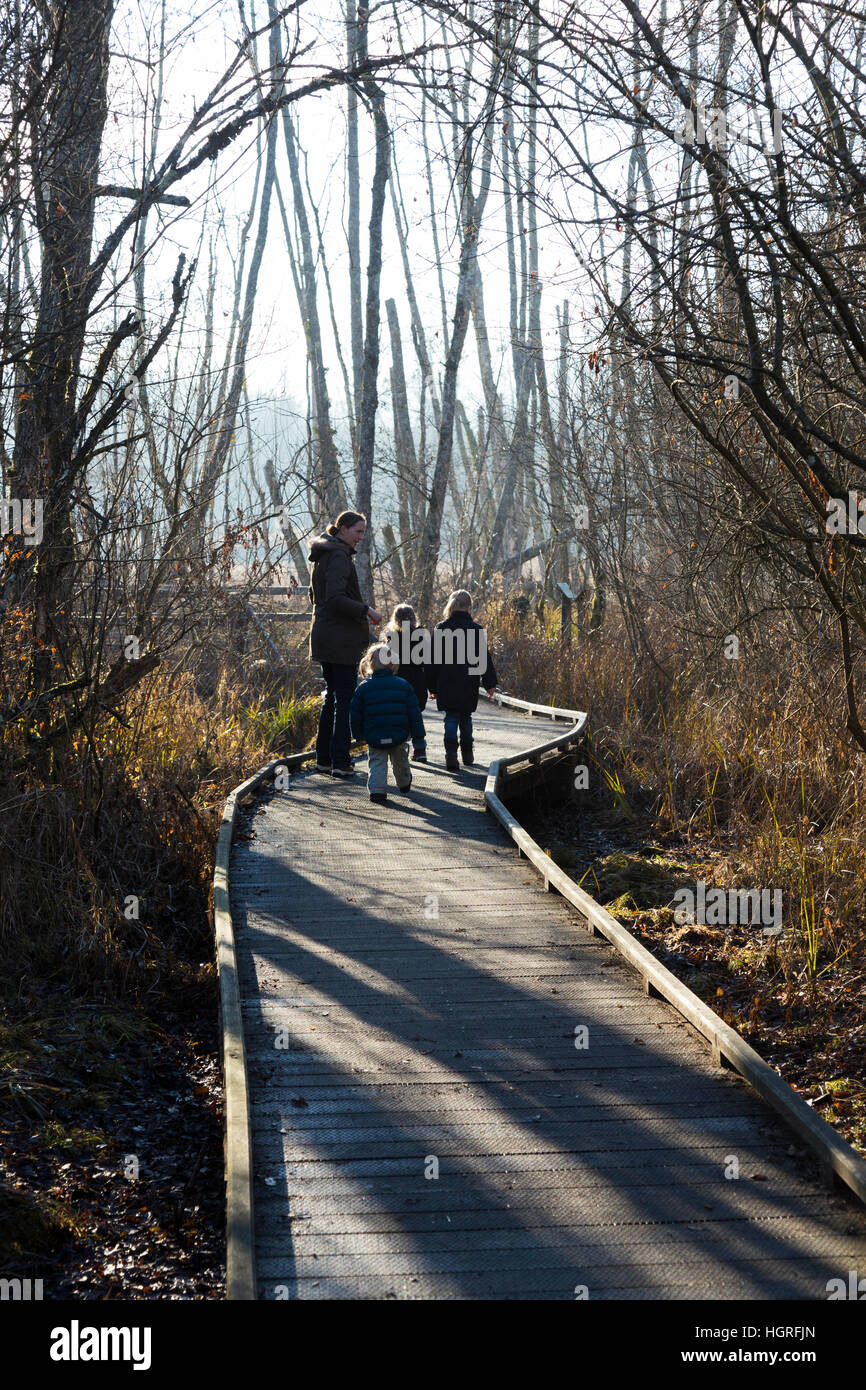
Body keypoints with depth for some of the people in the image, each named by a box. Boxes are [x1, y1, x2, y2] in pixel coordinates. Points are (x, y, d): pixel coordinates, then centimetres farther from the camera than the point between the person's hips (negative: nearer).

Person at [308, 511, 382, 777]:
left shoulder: (322, 555, 15)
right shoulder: (339, 557, -15)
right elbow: (335, 598, -24)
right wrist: (366, 611, -15)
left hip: (324, 635, 10)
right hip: (342, 639, -10)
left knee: (332, 696, 15)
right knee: (345, 698, -5)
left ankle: (323, 758, 17)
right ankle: (340, 762, -5)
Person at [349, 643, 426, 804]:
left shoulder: (363, 688, -2)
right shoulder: (404, 686, 1)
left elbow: (355, 715, 2)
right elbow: (414, 714, 1)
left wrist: (359, 735, 17)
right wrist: (419, 737, 7)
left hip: (374, 738, -2)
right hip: (399, 736, 2)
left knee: (377, 762, 8)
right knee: (400, 760, 24)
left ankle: (377, 789, -11)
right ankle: (404, 783, 46)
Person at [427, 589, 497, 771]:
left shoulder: (441, 628, -1)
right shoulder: (476, 629, -4)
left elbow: (434, 660, 2)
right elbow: (485, 658, -3)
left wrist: (433, 687, 8)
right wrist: (490, 682, 2)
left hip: (446, 683, 0)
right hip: (469, 684, 0)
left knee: (451, 717, 2)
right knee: (465, 717, 16)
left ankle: (451, 754, -15)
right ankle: (467, 754, 22)